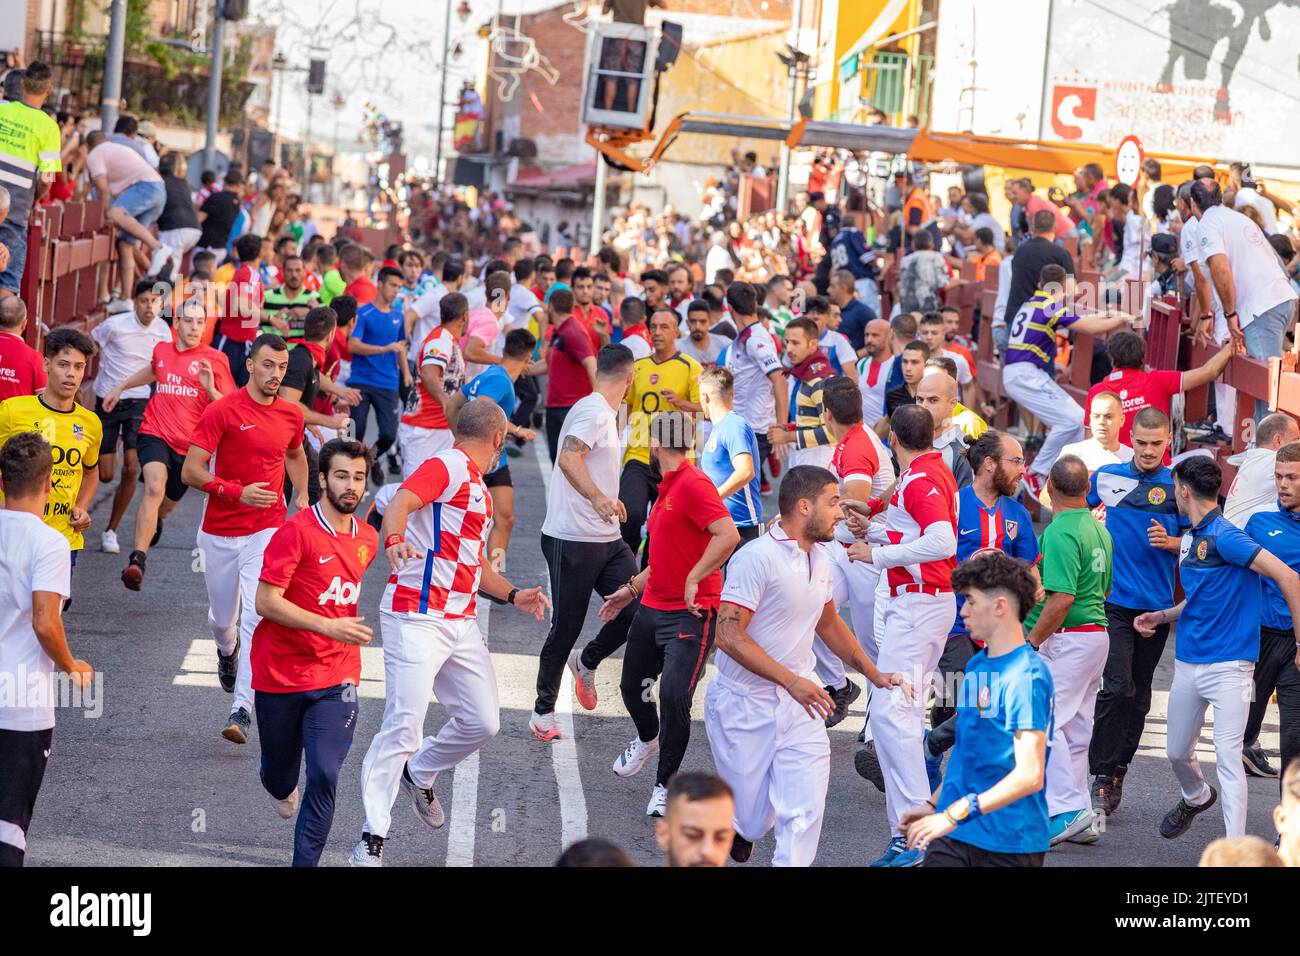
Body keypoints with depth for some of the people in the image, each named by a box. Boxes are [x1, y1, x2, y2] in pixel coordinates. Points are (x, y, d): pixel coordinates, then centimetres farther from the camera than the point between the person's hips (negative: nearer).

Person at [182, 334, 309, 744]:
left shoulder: (292, 414, 5)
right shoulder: (222, 411, -9)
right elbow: (191, 471, -11)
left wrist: (302, 495, 12)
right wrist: (237, 492, -21)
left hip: (267, 530, 1)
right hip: (220, 532, -1)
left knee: (256, 617, -15)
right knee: (222, 618, 15)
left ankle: (242, 709, -17)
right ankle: (228, 650, 52)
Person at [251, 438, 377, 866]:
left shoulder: (367, 539, 5)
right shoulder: (296, 532, -14)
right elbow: (266, 602, -18)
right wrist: (328, 626, -25)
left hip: (336, 680, 3)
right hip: (280, 676, -3)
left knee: (324, 778, -13)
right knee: (280, 774, 16)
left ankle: (305, 863, -6)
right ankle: (280, 786, 53)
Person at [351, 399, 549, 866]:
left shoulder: (478, 488, 23)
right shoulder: (446, 467, -7)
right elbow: (399, 504, -25)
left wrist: (512, 595, 20)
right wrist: (394, 541, -44)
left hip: (461, 625, 9)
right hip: (417, 619, -9)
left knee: (482, 722, 6)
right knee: (403, 724, -13)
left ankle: (419, 775, 33)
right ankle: (372, 840, -9)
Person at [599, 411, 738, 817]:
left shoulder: (693, 484, -15)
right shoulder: (667, 489, 15)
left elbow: (728, 535, -28)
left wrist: (693, 579, -27)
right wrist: (631, 589, 29)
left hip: (691, 614, -10)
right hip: (652, 608, 10)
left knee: (675, 696, -17)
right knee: (632, 686, 20)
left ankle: (665, 784, -4)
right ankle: (647, 739, 51)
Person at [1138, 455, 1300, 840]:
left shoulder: (1225, 536, -16)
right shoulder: (1189, 539, 12)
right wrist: (1163, 616, 12)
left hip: (1229, 665, -9)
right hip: (1188, 663, 9)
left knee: (1228, 758, -13)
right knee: (1178, 753, 20)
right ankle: (1196, 798, 50)